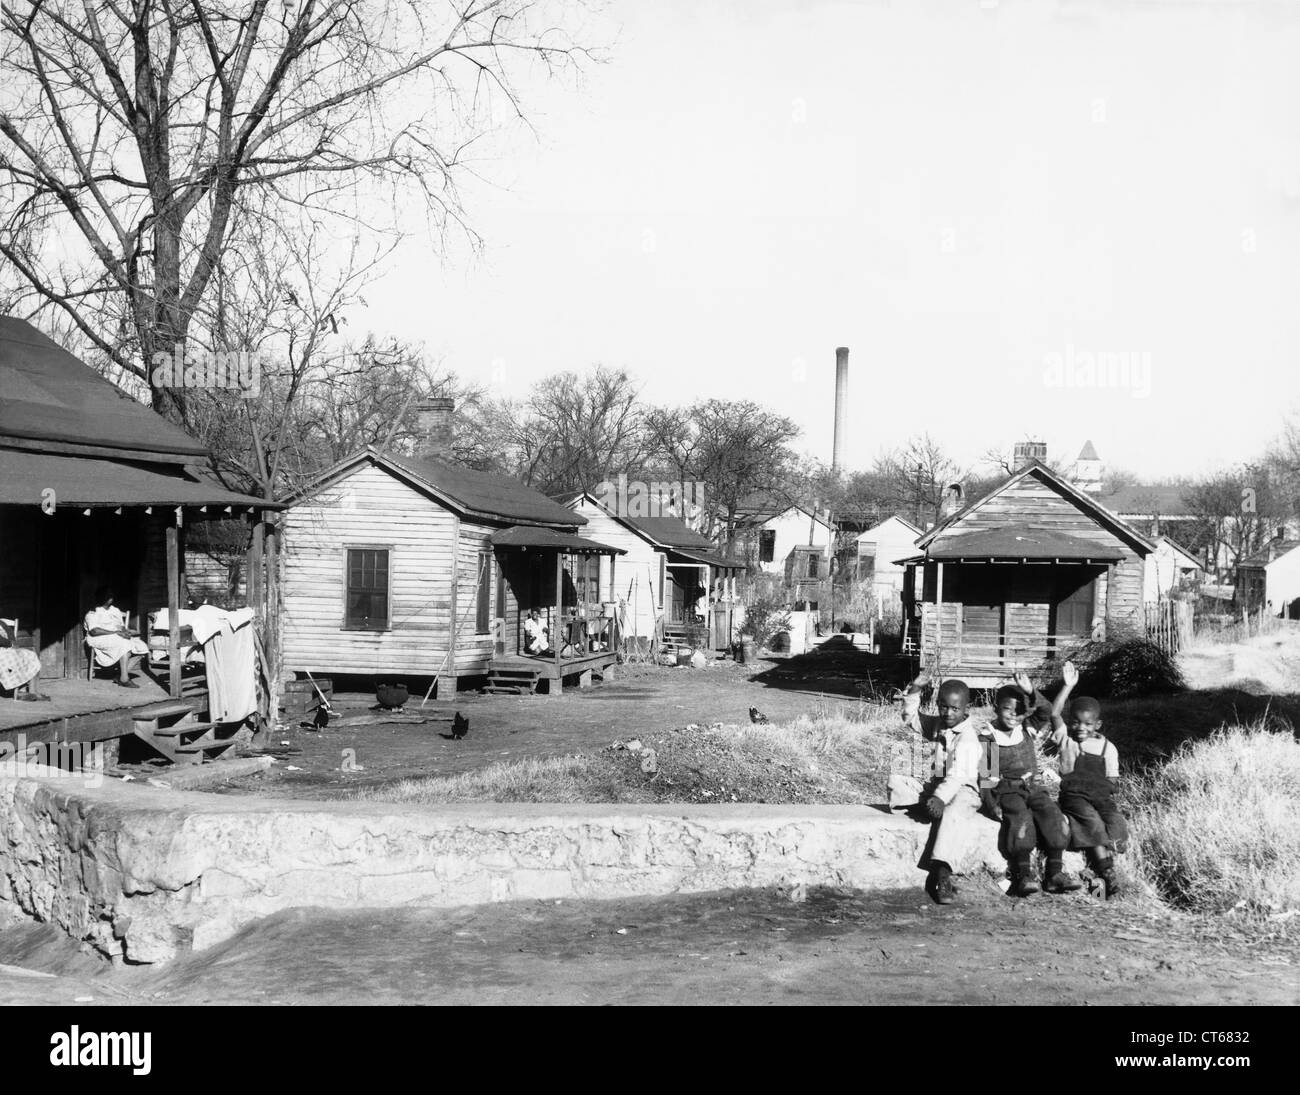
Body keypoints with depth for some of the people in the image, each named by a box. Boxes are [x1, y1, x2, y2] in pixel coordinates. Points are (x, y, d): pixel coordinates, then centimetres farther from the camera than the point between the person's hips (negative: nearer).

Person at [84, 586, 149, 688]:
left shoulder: (116, 611, 23)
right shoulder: (93, 614, 1)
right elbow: (94, 631, -15)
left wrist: (125, 632, -7)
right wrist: (115, 632, -22)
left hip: (118, 638, 7)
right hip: (101, 640, -7)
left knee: (141, 648, -18)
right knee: (125, 644, -35)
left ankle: (120, 677, -21)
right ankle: (124, 679, -37)